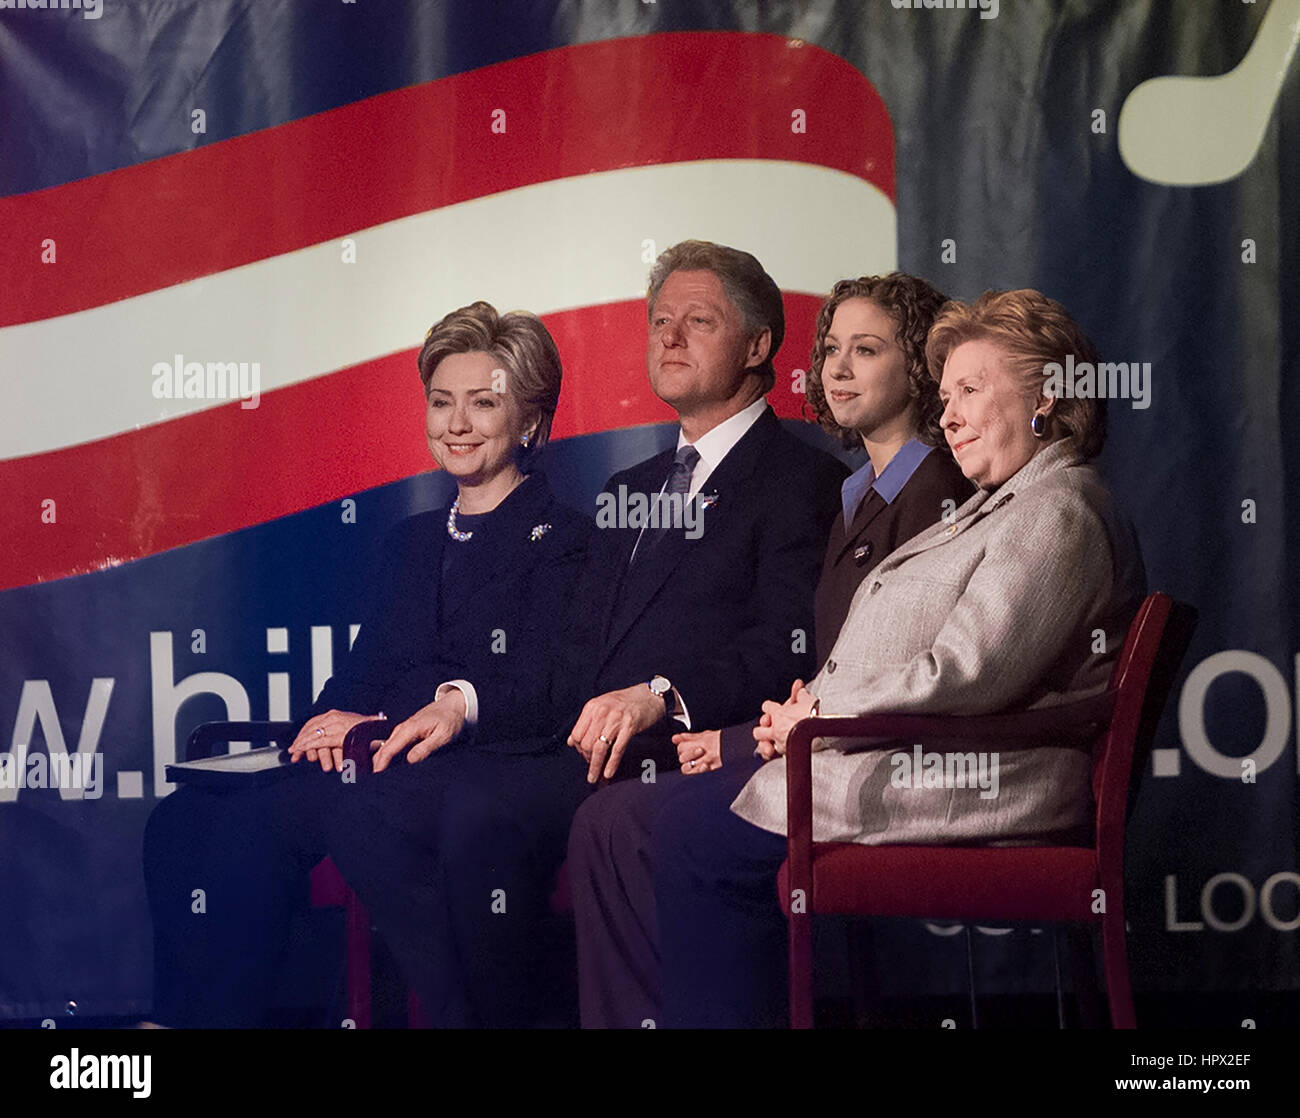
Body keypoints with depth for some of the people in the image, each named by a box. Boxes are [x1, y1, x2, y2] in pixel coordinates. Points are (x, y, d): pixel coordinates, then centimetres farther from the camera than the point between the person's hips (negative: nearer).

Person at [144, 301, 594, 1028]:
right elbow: (364, 673, 19)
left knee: (356, 801, -37)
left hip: (516, 776, -6)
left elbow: (537, 702, -6)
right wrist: (336, 724, -7)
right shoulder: (415, 541, 26)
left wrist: (379, 723, -18)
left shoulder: (565, 540, 5)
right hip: (409, 770, 6)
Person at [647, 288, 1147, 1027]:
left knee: (699, 836, -11)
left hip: (977, 795, -11)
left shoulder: (1058, 511, -13)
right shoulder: (1006, 507, 22)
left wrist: (823, 713, -11)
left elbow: (965, 676, -22)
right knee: (704, 809, 4)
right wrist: (819, 705, 3)